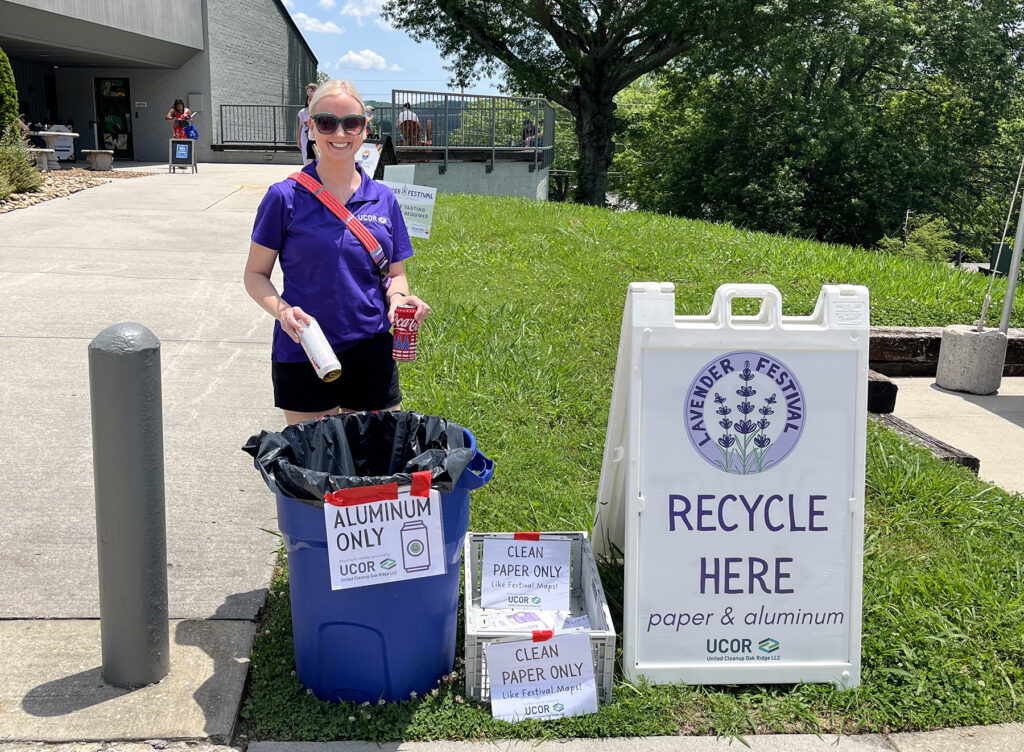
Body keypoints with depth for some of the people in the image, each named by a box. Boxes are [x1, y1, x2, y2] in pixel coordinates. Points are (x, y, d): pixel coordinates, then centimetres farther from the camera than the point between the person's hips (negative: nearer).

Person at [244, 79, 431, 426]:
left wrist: (398, 298, -9)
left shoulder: (383, 199, 6)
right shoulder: (285, 197, -3)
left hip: (372, 353, 3)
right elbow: (255, 274, 1)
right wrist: (281, 309, -18)